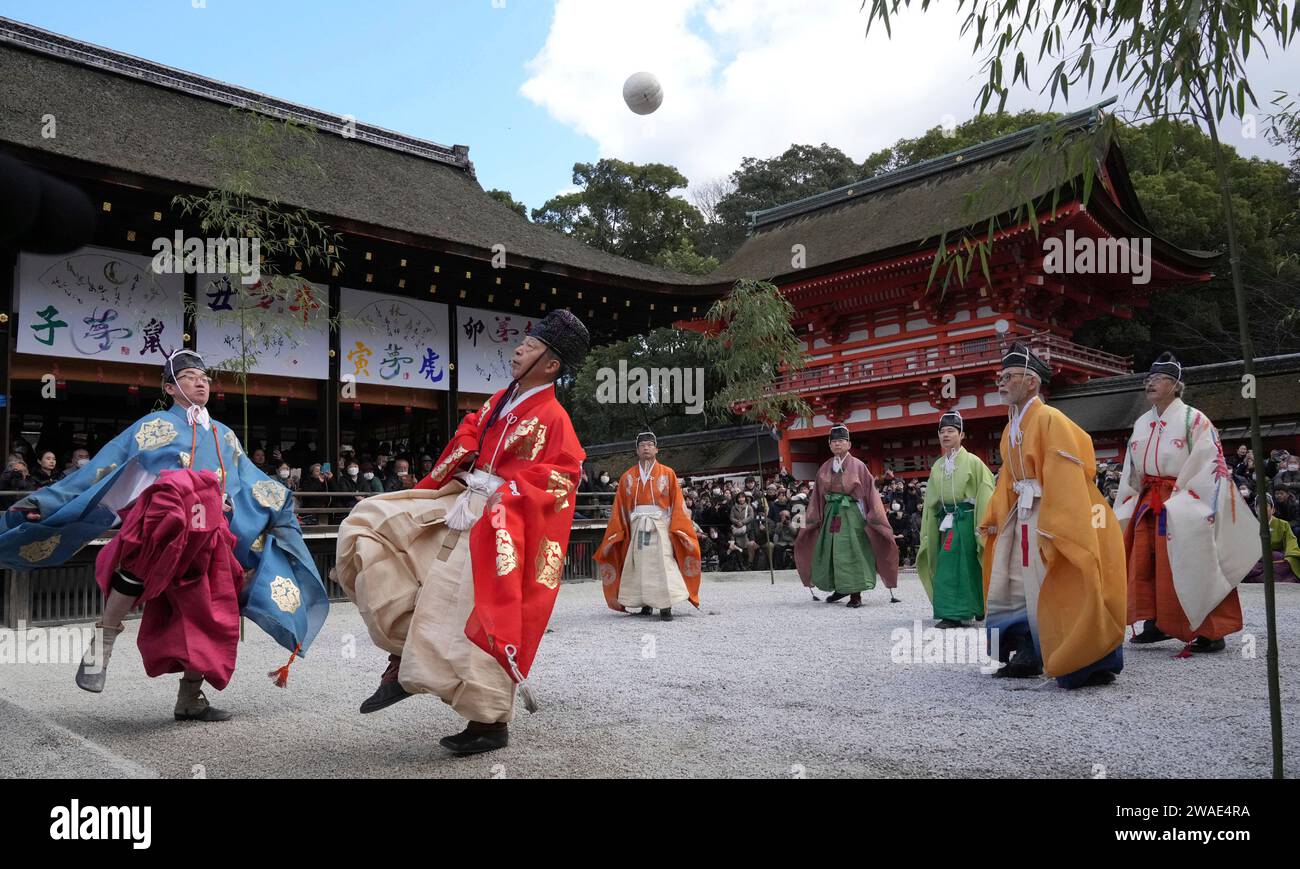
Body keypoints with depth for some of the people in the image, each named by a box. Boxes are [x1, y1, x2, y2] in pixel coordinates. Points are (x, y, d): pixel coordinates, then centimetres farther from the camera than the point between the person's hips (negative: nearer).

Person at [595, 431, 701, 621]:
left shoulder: (668, 474, 6)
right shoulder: (627, 477, 12)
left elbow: (677, 504, 2)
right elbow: (619, 507, 10)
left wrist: (678, 529, -7)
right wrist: (616, 532, 5)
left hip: (660, 526, -2)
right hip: (637, 527, 2)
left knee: (663, 563, -11)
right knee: (639, 565, 1)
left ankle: (665, 605, -11)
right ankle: (645, 603, 10)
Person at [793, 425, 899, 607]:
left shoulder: (858, 466, -1)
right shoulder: (825, 468, 9)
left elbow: (870, 492, -3)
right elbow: (817, 496, 11)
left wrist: (874, 518, -9)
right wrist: (812, 519, 8)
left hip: (852, 514, -4)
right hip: (830, 514, 5)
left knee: (852, 552, -7)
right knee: (830, 551, 7)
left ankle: (855, 593, -2)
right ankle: (839, 589, 20)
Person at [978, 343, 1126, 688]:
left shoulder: (1049, 420, -17)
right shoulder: (1012, 426, 11)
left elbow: (1064, 477, -23)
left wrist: (1052, 527, -26)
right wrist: (996, 517, 13)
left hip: (1052, 516, -9)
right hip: (1022, 516, 9)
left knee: (1051, 591, -6)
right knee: (1012, 586, 12)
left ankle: (1089, 664, 7)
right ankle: (1027, 656, 23)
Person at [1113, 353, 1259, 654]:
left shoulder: (1193, 420, -7)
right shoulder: (1141, 424, 13)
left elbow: (1212, 466, -11)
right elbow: (1131, 472, 18)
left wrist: (1181, 501, -18)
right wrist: (1125, 510, 14)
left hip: (1181, 507, -7)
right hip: (1146, 503, 7)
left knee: (1189, 567, -7)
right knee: (1143, 565, 6)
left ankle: (1211, 632, 3)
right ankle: (1156, 624, 17)